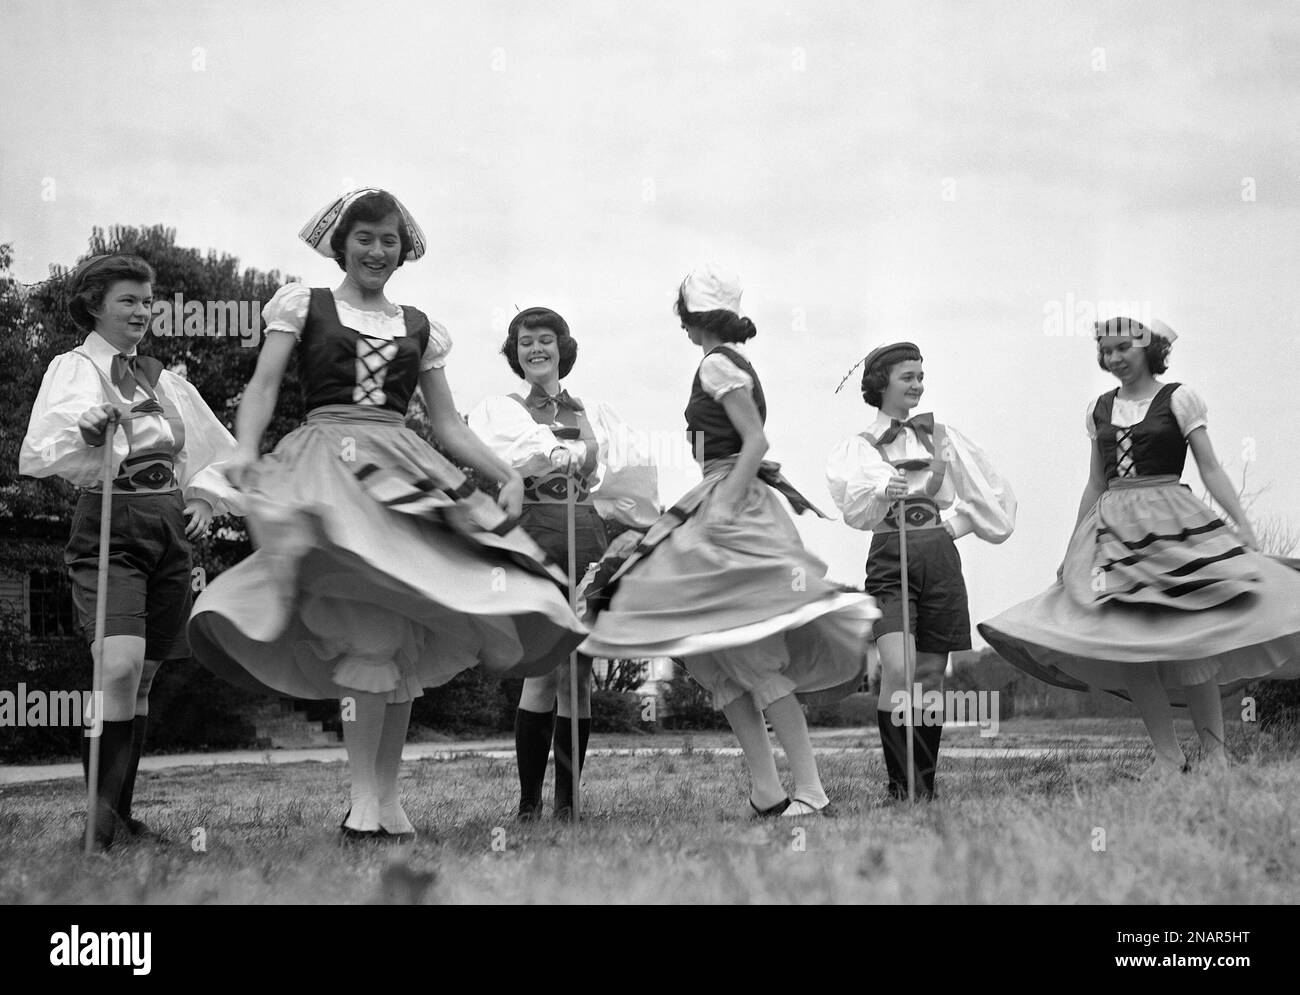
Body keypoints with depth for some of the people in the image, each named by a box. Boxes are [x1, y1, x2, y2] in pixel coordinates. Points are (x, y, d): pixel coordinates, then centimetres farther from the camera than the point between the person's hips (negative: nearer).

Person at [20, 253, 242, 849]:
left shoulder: (164, 379, 18)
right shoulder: (74, 369, 2)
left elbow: (219, 450, 28)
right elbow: (37, 453, -13)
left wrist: (207, 495, 9)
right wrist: (86, 433, -31)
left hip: (170, 523, 6)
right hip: (109, 523, -6)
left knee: (143, 678, 7)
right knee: (121, 667, -22)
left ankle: (122, 815, 13)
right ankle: (102, 819, -17)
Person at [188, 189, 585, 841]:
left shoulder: (420, 329, 20)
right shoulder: (303, 305, 12)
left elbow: (448, 425, 19)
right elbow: (263, 386, 1)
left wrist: (506, 474, 4)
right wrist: (247, 449, -18)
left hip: (408, 470, 4)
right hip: (329, 462, -4)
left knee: (406, 643, -3)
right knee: (370, 633, -19)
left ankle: (387, 796, 5)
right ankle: (363, 803, -19)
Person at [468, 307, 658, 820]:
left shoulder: (596, 413, 22)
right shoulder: (499, 410, 14)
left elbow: (634, 471, 9)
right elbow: (496, 451, -9)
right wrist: (561, 453, -20)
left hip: (591, 540, 3)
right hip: (532, 540, -3)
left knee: (579, 672, -1)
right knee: (545, 668, -14)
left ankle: (567, 800, 4)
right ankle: (528, 801, -9)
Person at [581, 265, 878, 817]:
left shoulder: (717, 365, -9)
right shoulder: (735, 363, 17)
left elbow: (755, 441, -17)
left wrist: (725, 507, -22)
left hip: (732, 507, -10)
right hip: (731, 500, 10)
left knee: (752, 659, -11)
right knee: (718, 658, 8)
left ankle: (810, 789, -11)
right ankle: (766, 792, 6)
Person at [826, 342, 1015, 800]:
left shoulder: (941, 436, 15)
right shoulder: (858, 447, 7)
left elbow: (992, 496, 20)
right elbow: (853, 506, -15)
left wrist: (954, 520, 9)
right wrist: (883, 493, -33)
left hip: (940, 554, 3)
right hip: (890, 557, -3)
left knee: (930, 677, 4)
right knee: (897, 670, -20)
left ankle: (925, 786, 12)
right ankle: (903, 786, -17)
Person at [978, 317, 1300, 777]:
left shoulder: (1179, 399, 1)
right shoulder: (1099, 410, 14)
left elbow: (1211, 470, -1)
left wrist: (1244, 526, -10)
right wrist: (1072, 549, 20)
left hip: (1172, 525, -4)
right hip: (1113, 529, 4)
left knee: (1187, 640, -12)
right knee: (1126, 646, -5)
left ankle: (1214, 750, 0)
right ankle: (1167, 754, 2)